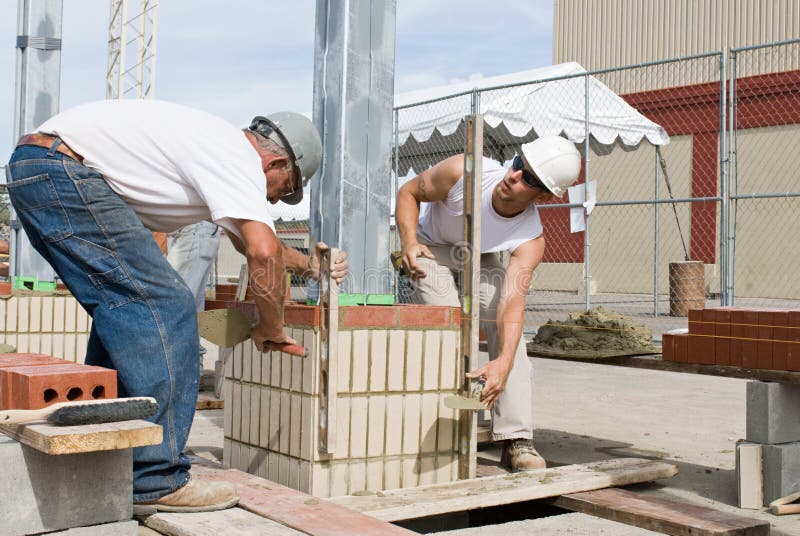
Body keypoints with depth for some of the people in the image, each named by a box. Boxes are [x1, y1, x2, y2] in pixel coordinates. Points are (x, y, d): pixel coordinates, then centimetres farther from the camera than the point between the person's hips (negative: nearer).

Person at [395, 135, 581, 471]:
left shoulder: (531, 241, -31)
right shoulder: (464, 172, -35)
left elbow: (512, 302, -43)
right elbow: (408, 192, -17)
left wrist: (503, 364, -59)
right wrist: (409, 242, -35)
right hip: (430, 245, -1)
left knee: (507, 329, -18)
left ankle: (517, 441, -15)